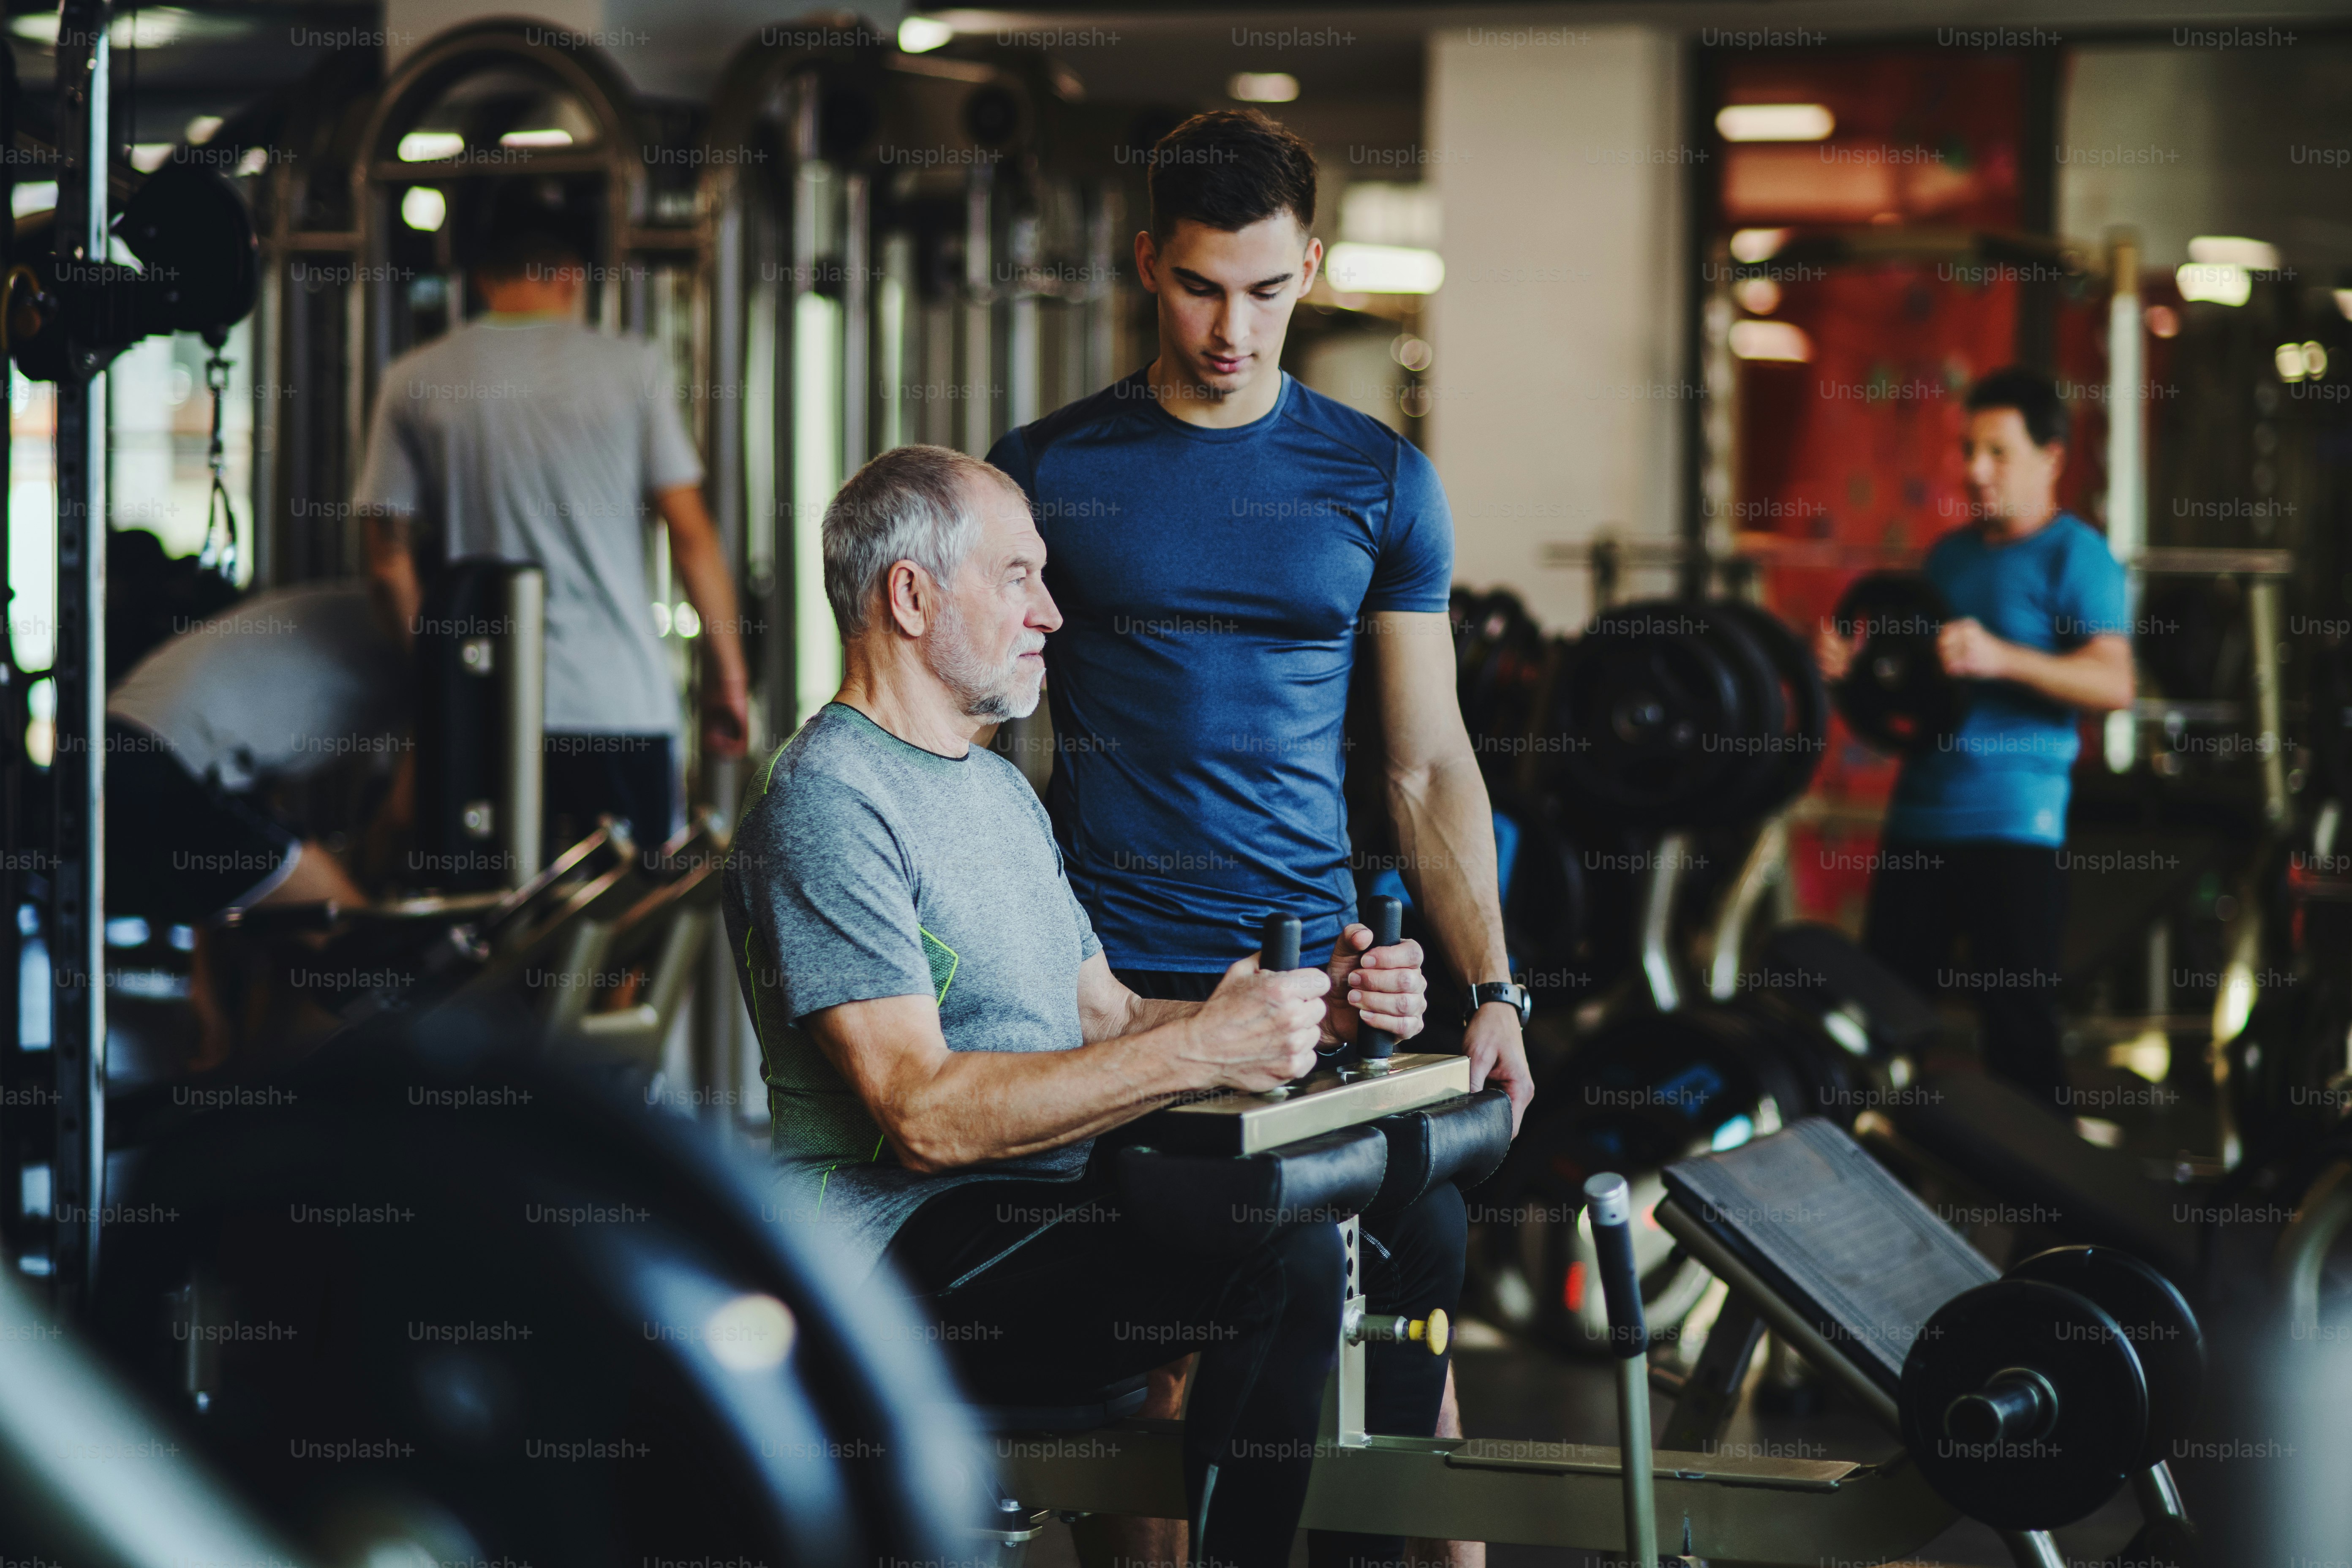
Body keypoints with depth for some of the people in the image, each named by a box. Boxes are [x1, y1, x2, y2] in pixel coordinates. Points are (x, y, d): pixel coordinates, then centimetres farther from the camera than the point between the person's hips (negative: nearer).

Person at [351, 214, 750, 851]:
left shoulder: (412, 382, 4)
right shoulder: (632, 366, 0)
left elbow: (389, 559, 4)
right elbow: (691, 536, -2)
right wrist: (727, 673, 7)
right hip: (622, 700, -1)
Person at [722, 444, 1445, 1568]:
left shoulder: (1002, 790, 22)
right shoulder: (825, 804, -12)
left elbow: (1106, 1022, 20)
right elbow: (926, 1115, -21)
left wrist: (1310, 1011, 3)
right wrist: (1200, 1049, -23)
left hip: (1057, 1202, 10)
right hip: (908, 1250, -10)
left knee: (1415, 1217, 1)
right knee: (1287, 1260, -28)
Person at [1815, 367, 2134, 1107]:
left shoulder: (2075, 554, -4)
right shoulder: (1950, 553, 19)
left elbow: (2114, 683, -16)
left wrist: (2001, 658, -27)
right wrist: (1851, 662, 5)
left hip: (2014, 824, -7)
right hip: (1921, 816, 7)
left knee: (2018, 1022, -8)